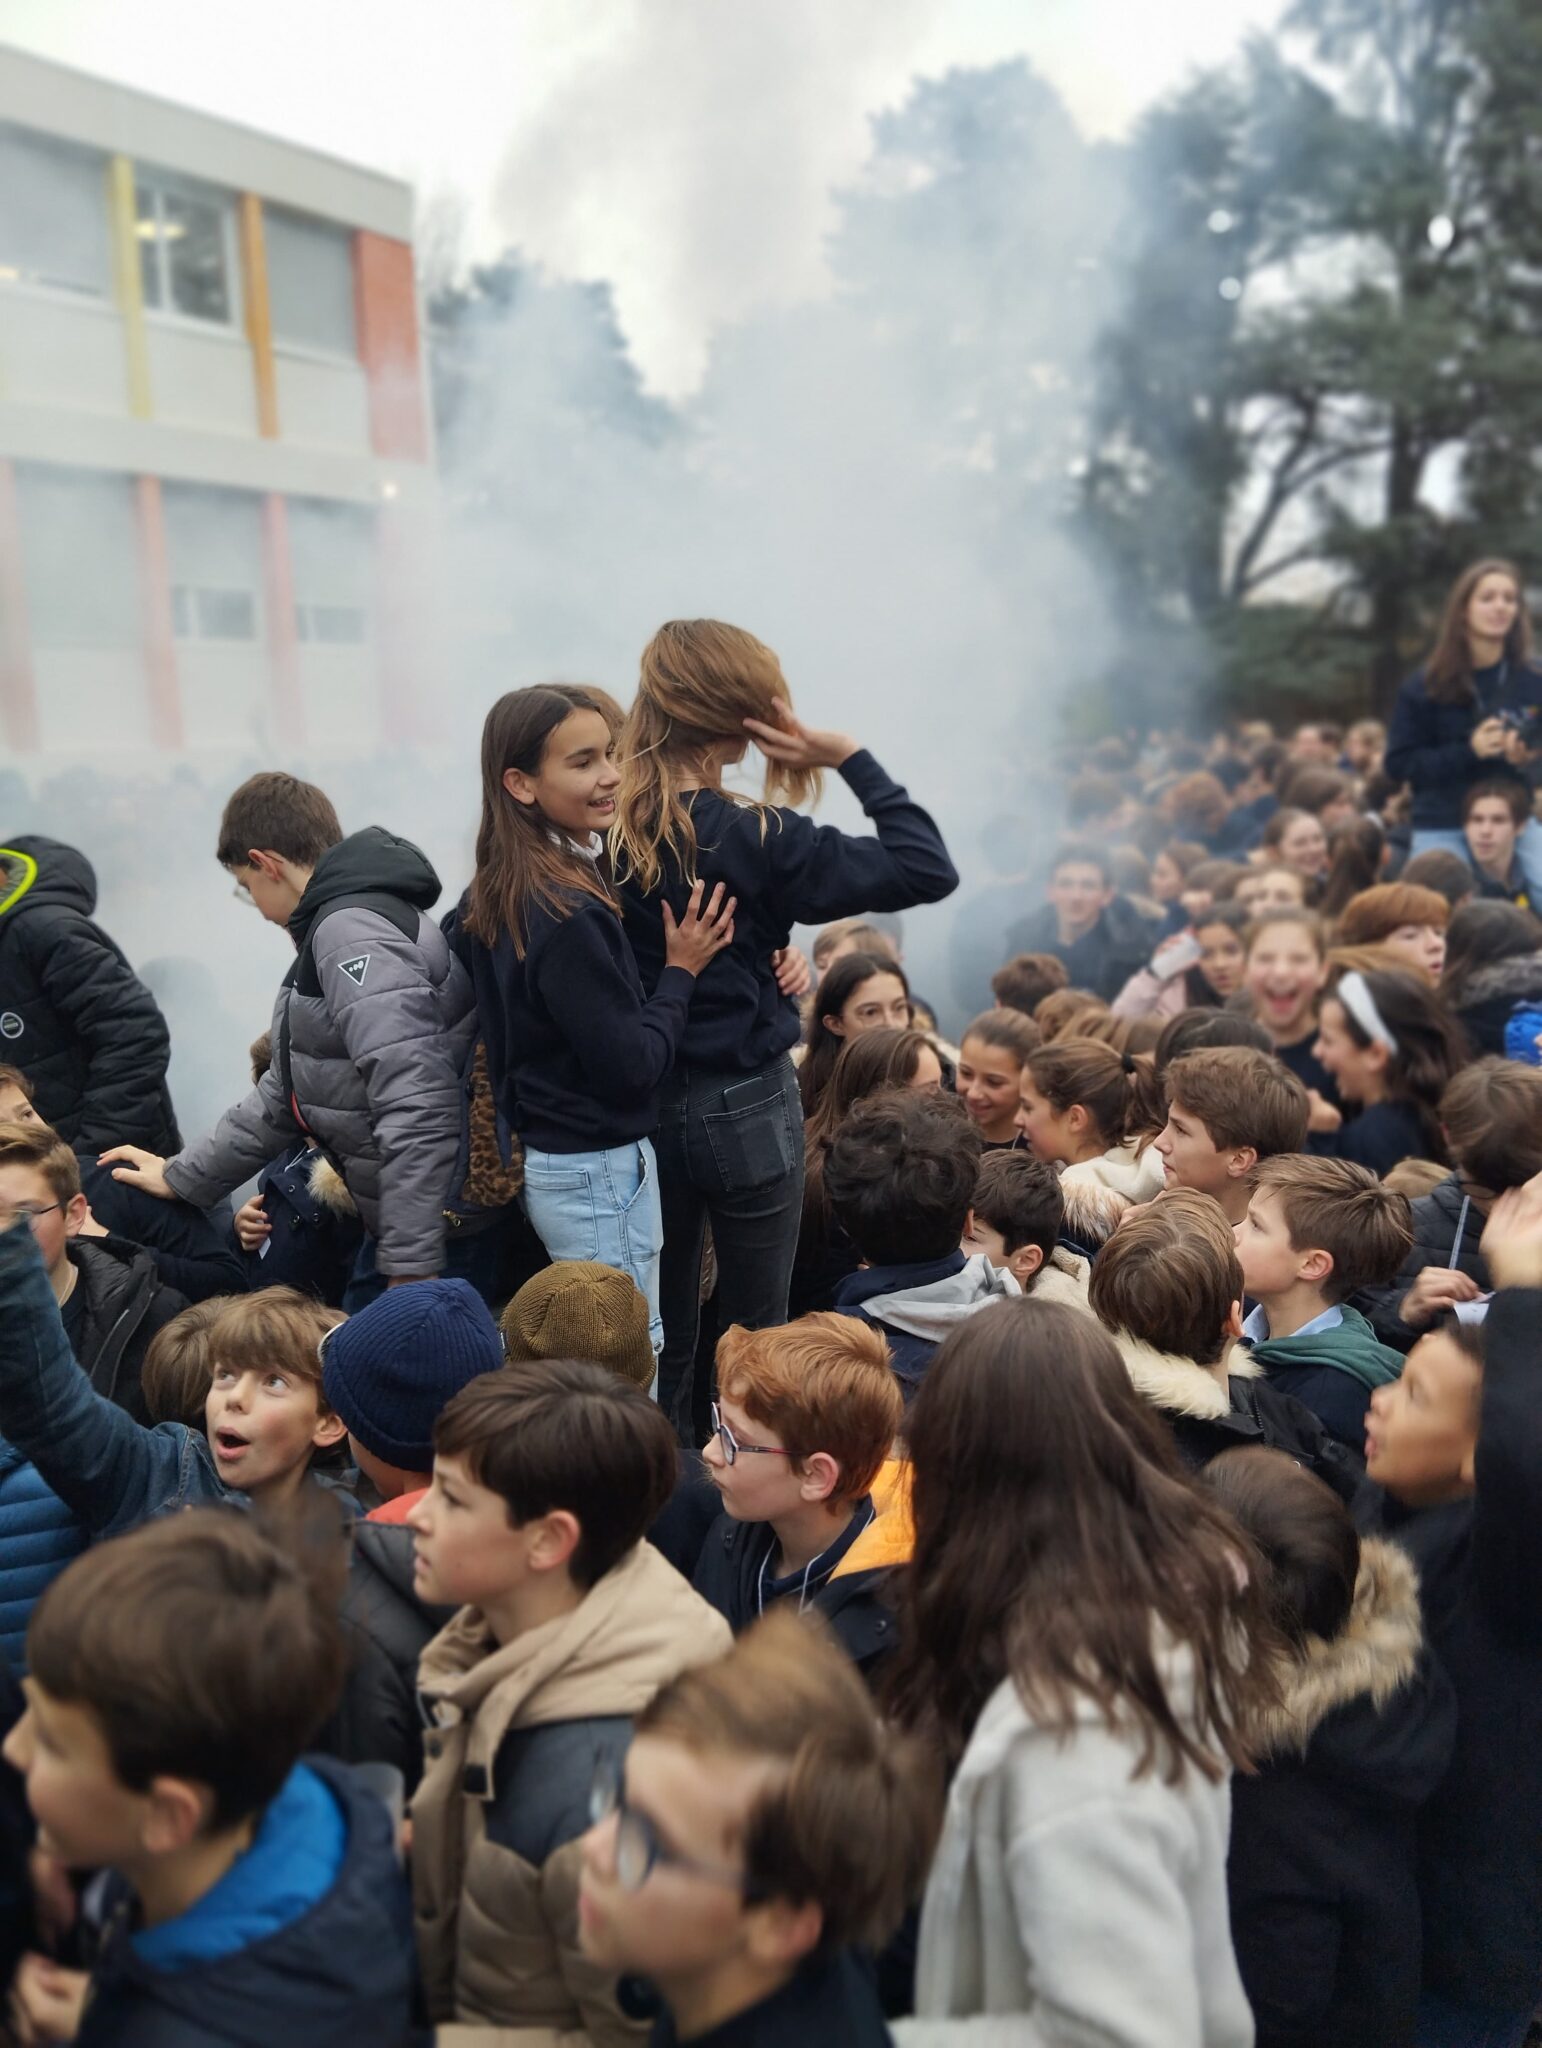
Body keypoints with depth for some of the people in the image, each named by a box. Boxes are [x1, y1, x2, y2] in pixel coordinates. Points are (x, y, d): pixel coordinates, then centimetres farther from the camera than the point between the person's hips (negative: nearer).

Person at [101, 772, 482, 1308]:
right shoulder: (339, 927, 17)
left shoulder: (353, 932, -16)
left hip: (435, 1226, -10)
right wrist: (181, 1176, 31)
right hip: (398, 1219, 10)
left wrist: (411, 1265, -25)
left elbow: (416, 1106, -26)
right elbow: (286, 1092, 26)